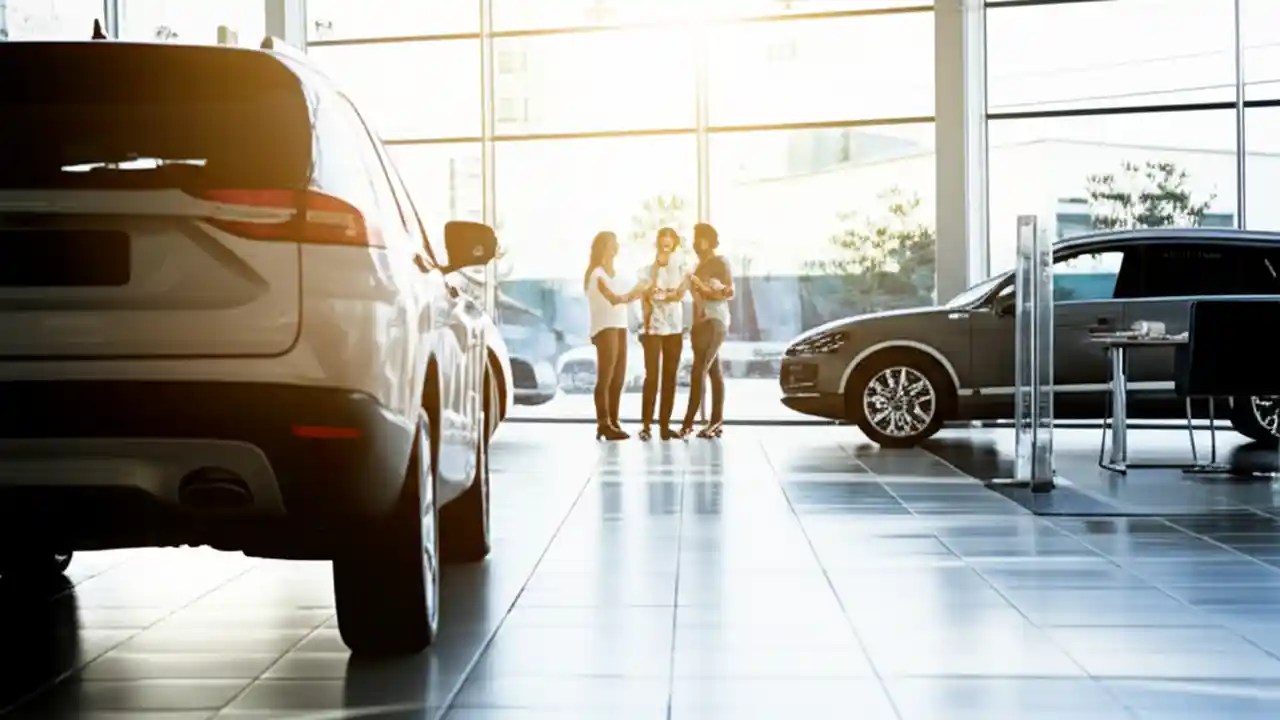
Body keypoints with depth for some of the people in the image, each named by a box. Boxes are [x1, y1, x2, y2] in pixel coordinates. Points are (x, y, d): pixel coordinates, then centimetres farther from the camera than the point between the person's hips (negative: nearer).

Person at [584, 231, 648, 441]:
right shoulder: (596, 273, -7)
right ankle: (603, 425, -9)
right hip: (605, 329, -8)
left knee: (618, 379, 6)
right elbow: (614, 299, -17)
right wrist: (634, 292, -3)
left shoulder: (611, 272, 19)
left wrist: (638, 292, 6)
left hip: (619, 327, 8)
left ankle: (613, 423, 9)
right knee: (605, 379, -9)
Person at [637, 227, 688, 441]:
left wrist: (659, 295, -13)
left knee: (670, 377, 1)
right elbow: (647, 297, -4)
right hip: (653, 328, -2)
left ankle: (665, 425, 4)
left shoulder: (681, 270, 10)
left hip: (674, 329, 2)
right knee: (652, 376, -8)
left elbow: (680, 294, -6)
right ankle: (646, 425, -7)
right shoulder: (647, 271, 5)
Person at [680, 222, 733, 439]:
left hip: (715, 321, -8)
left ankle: (688, 421, -19)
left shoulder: (719, 262, -5)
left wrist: (706, 290, -18)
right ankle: (717, 422, 3)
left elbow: (729, 293, -12)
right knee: (714, 372, 5)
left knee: (699, 371, -15)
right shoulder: (700, 265, 20)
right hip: (702, 322, 8)